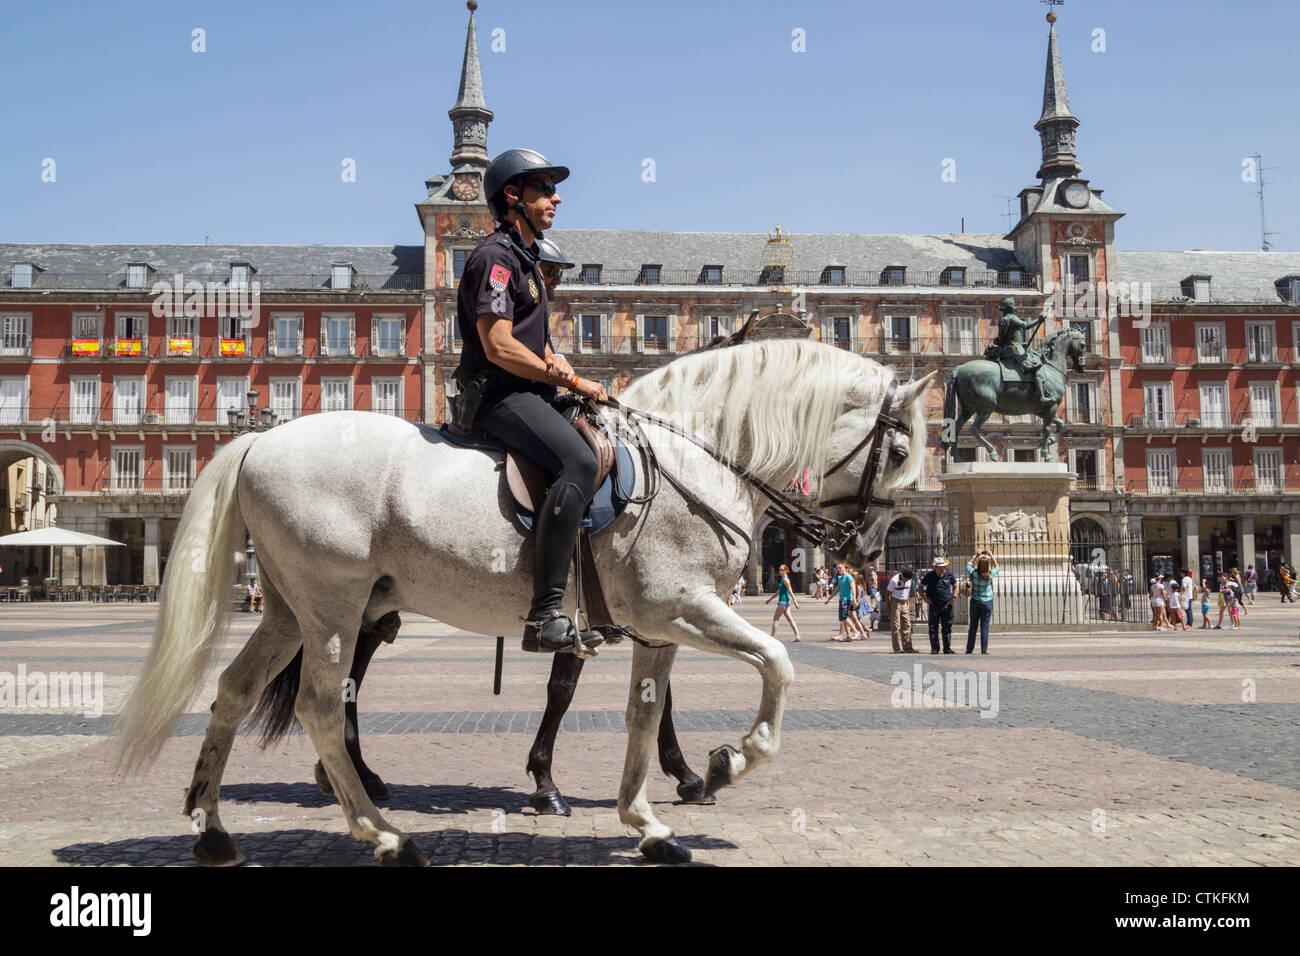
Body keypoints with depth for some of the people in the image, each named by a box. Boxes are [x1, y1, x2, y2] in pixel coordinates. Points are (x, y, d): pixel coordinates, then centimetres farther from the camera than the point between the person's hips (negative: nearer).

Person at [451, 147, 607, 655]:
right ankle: (545, 615, -35)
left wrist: (560, 368, 8)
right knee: (579, 462, -31)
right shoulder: (495, 256, -9)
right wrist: (570, 379, -11)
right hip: (499, 395, -11)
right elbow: (499, 347, -19)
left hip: (527, 392, 11)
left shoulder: (525, 259, 24)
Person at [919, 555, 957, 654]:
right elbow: (921, 587, 10)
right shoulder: (929, 575, -1)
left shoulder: (949, 575, 4)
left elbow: (955, 586, 18)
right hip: (934, 605, -2)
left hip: (947, 605, 2)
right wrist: (923, 597, -3)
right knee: (933, 628, 0)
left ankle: (947, 648, 11)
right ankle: (934, 648, 7)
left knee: (947, 628, 4)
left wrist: (954, 597, 4)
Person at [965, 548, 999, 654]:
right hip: (987, 602, -1)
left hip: (975, 602, 1)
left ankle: (969, 649, 10)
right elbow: (996, 567, 11)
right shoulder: (990, 575, -10)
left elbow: (968, 564, 12)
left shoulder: (973, 574, -11)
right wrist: (991, 555, 19)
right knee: (984, 627, 2)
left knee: (973, 626, 6)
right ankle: (984, 650, 0)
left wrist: (976, 556, 17)